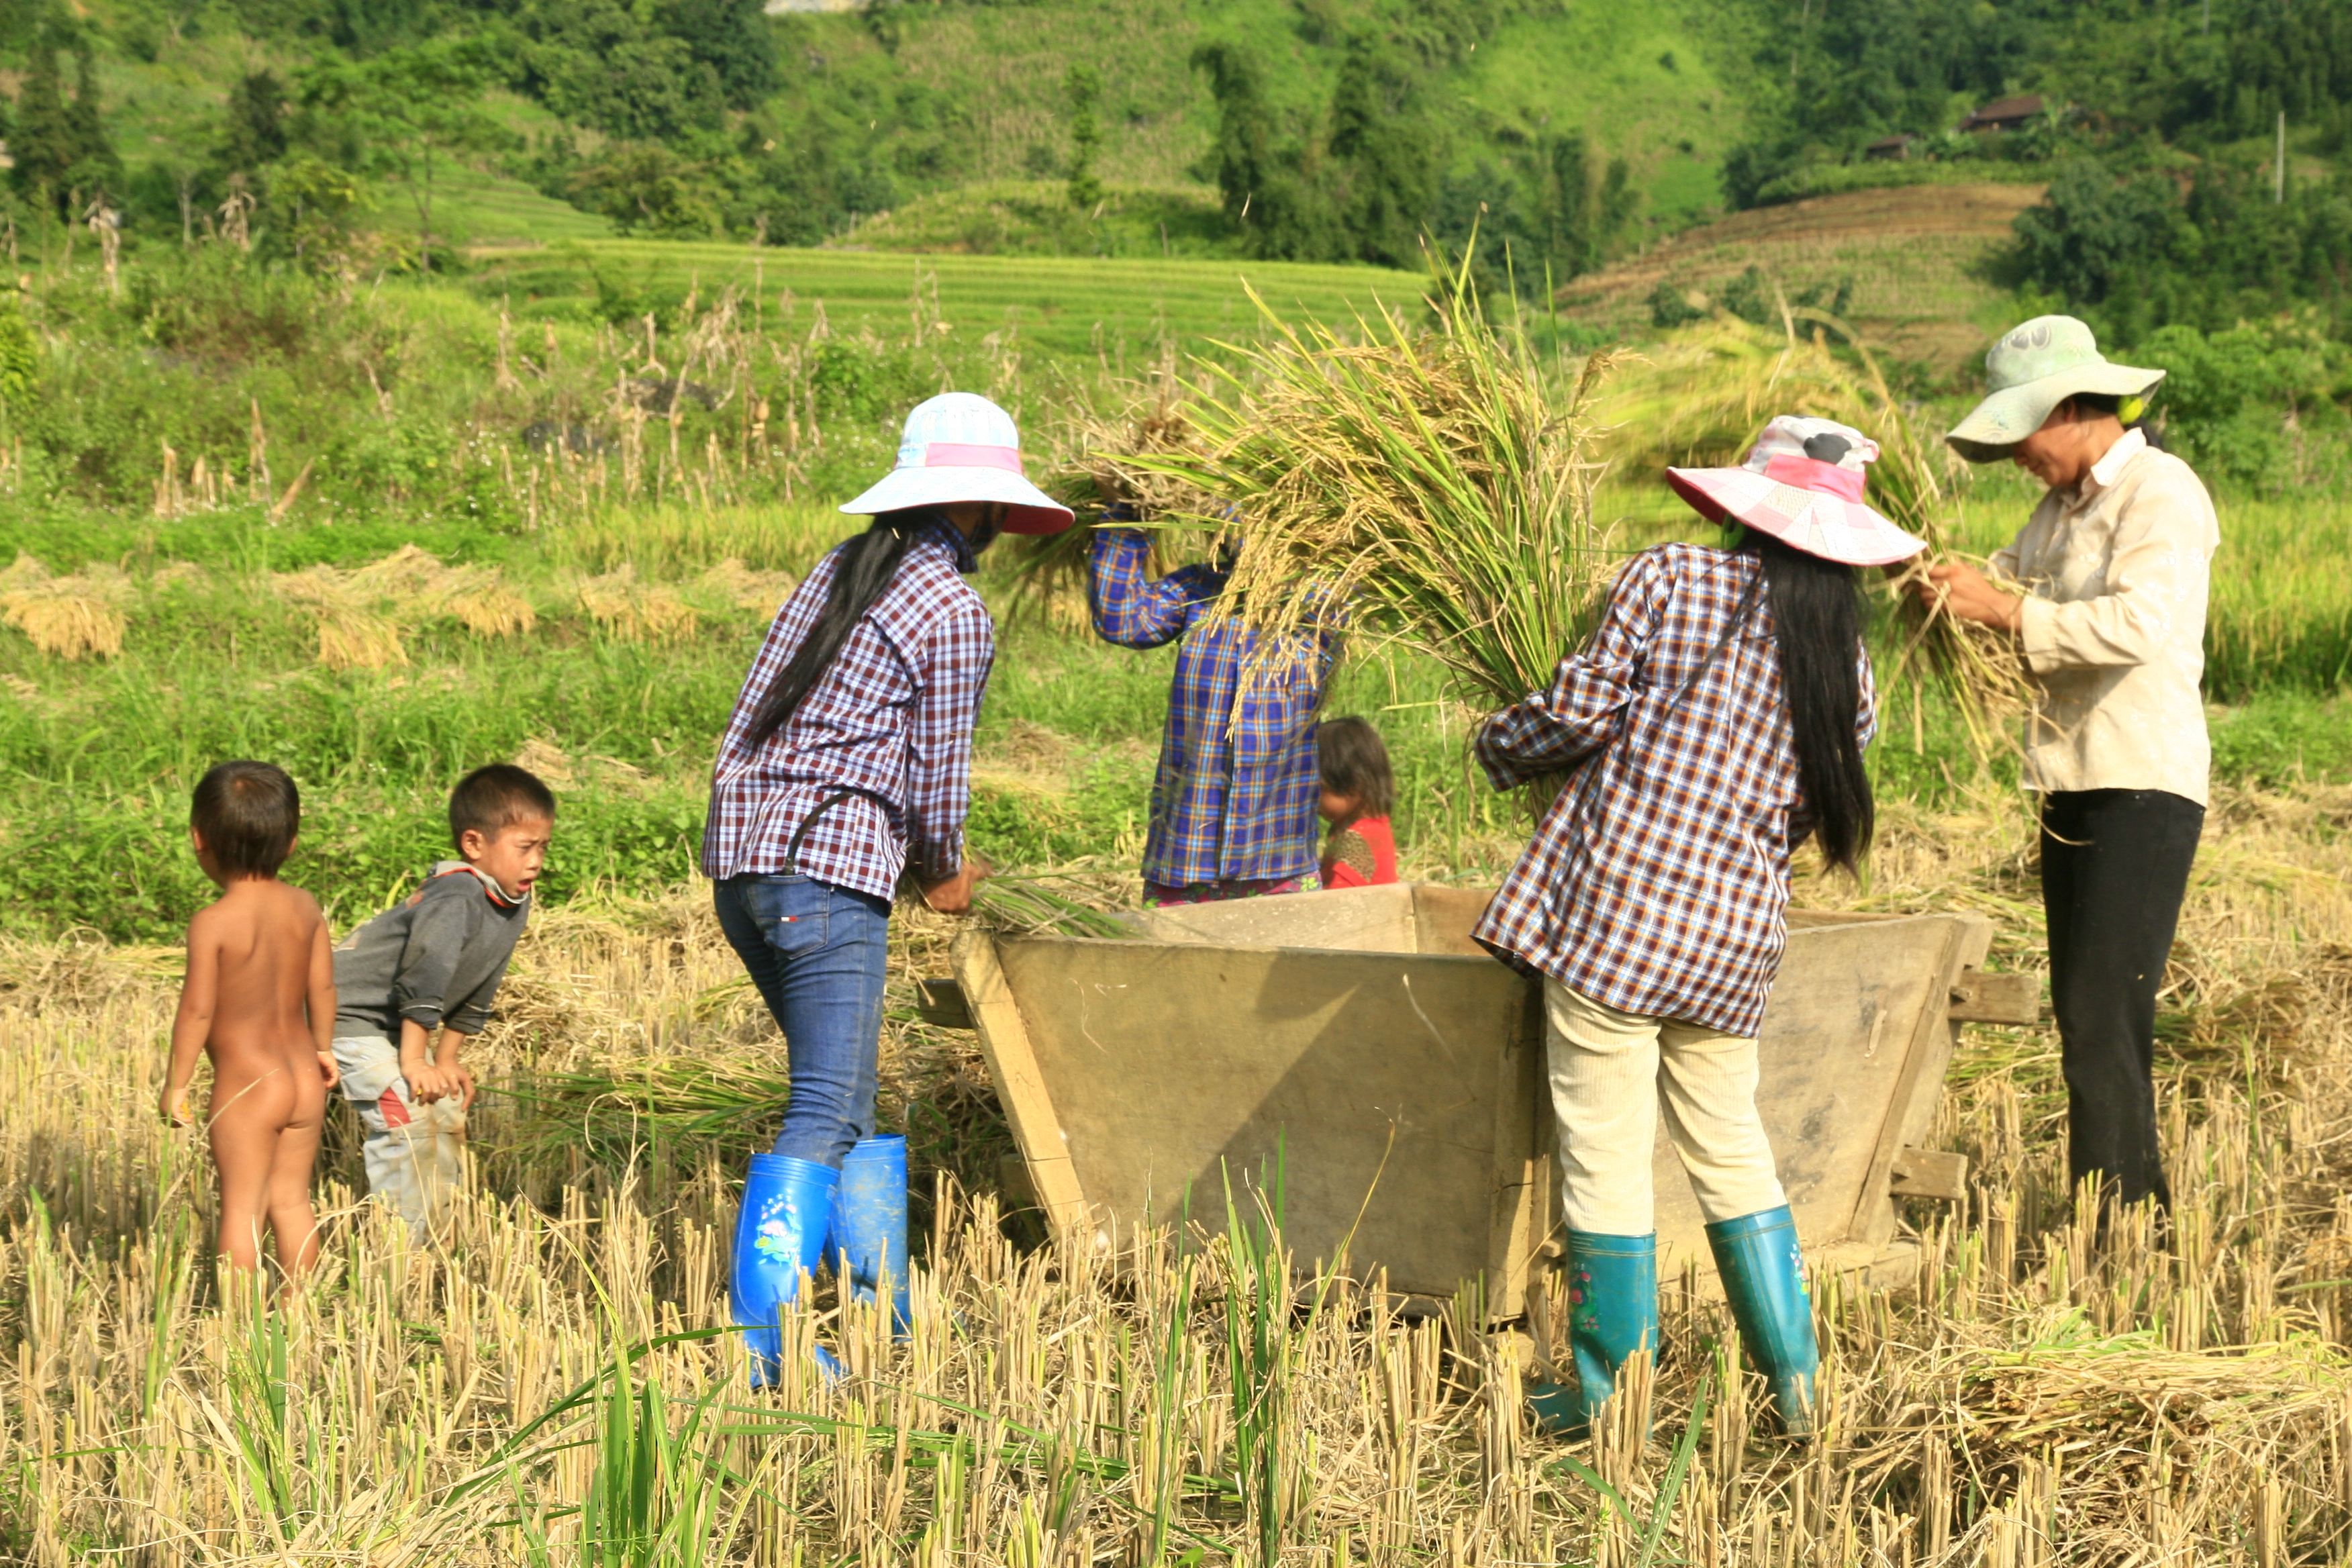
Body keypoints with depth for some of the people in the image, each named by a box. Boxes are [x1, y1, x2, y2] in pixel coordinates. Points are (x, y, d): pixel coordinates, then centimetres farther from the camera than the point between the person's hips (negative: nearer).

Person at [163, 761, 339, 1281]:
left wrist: (176, 1083, -5)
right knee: (291, 1200, 15)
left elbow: (197, 1010, -16)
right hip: (305, 1080, 6)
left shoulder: (213, 923, -17)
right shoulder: (305, 908, -1)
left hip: (246, 1087, -5)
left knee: (242, 1209, 3)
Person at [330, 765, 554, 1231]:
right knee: (409, 1119, -19)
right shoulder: (456, 899, -30)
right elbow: (422, 980, -32)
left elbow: (476, 990, 10)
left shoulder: (514, 904, 0)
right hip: (352, 1015, -10)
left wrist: (448, 1058, 11)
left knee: (448, 1113, 13)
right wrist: (415, 1061, -27)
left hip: (399, 1025, 10)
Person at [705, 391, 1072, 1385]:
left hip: (739, 856, 8)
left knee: (847, 1088, 16)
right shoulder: (957, 616, -6)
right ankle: (762, 1337, -14)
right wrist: (945, 876, 18)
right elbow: (937, 782, -3)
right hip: (830, 873, -8)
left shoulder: (840, 570, 16)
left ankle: (884, 1303, 22)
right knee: (827, 1111, -7)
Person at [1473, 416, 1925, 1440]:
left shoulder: (1669, 580, -6)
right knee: (1729, 1145, 20)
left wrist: (1501, 746, 13)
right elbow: (1810, 810, 12)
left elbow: (1580, 711, -7)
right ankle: (1795, 1379, 21)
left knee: (1605, 1155, 3)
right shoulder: (1847, 664, 7)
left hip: (1616, 904, -5)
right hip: (1738, 933, 5)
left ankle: (1609, 1397, 10)